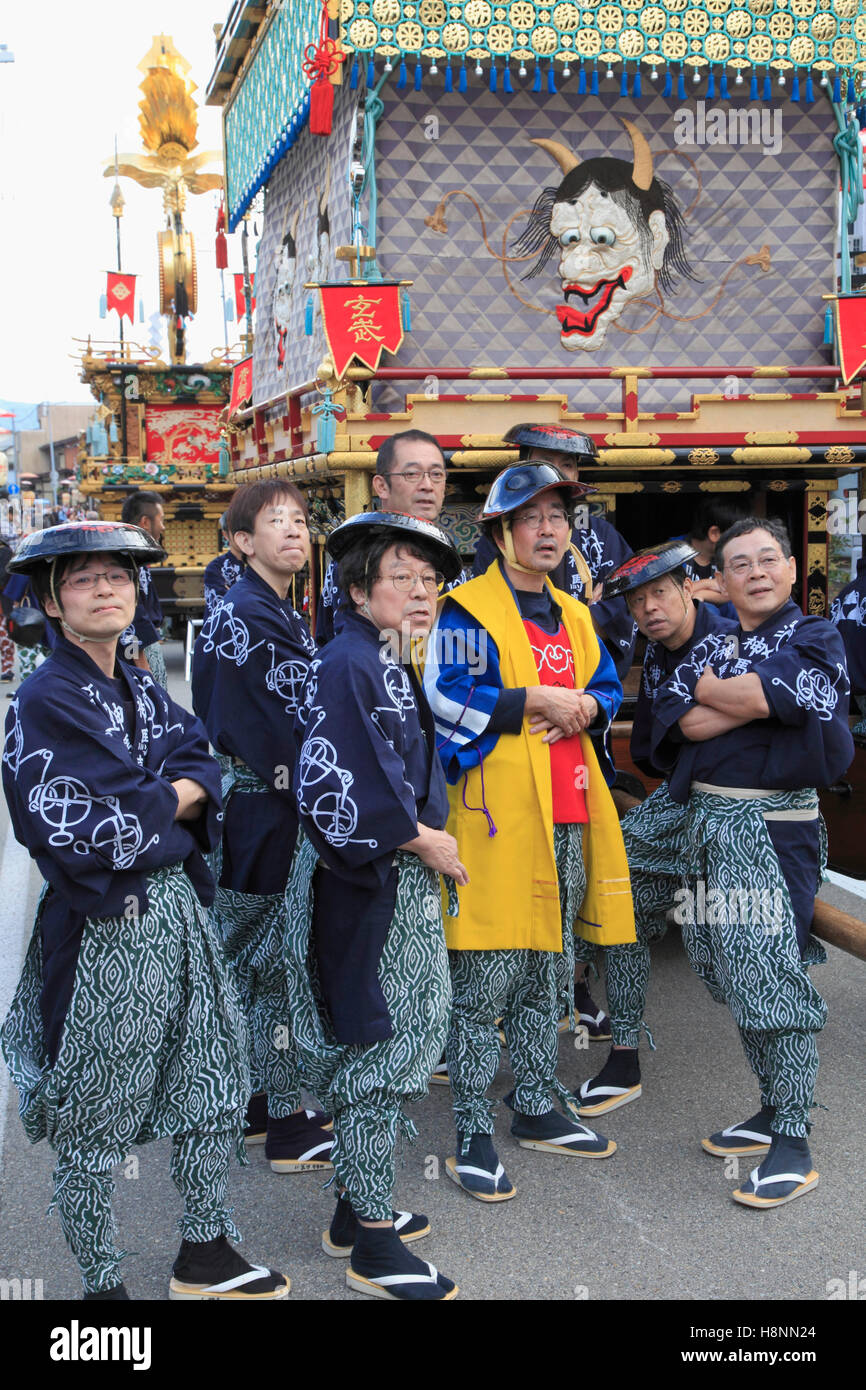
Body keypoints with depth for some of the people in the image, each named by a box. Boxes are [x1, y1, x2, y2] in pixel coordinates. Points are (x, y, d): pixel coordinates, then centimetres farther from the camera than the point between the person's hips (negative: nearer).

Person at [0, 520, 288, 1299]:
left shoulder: (143, 691, 12)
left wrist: (155, 801, -14)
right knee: (95, 1121, 6)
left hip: (178, 908, 8)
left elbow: (203, 774, 5)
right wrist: (175, 800, -6)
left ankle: (205, 1252, 33)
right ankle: (102, 1283, 23)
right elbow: (96, 829, -20)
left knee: (215, 1083, 15)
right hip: (104, 931, -8)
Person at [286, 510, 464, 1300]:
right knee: (377, 1049, -2)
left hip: (400, 878, 10)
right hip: (362, 885, -10)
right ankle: (372, 1247, 10)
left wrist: (426, 835, 8)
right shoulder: (347, 664, -18)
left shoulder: (393, 664, 12)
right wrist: (420, 840, -14)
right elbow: (341, 790, -25)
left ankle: (358, 1209, 31)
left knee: (377, 1048, 17)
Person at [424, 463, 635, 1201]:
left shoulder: (573, 615, 19)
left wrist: (583, 706, -2)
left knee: (546, 971, 16)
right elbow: (446, 696, -15)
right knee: (487, 979, -5)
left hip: (566, 817, 7)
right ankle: (474, 1135, 5)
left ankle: (538, 1109, 30)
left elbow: (609, 689, 21)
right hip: (497, 813, -7)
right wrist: (538, 700, -14)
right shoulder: (469, 610, -5)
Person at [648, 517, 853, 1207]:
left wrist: (711, 689, -2)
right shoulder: (710, 647, 14)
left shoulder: (815, 638, 1)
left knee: (773, 975, -7)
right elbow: (677, 717, -3)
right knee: (735, 975, 10)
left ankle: (793, 1141, 1)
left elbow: (783, 691, -19)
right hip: (709, 820, 6)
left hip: (775, 826, -6)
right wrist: (759, 698, -13)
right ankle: (773, 1109, 24)